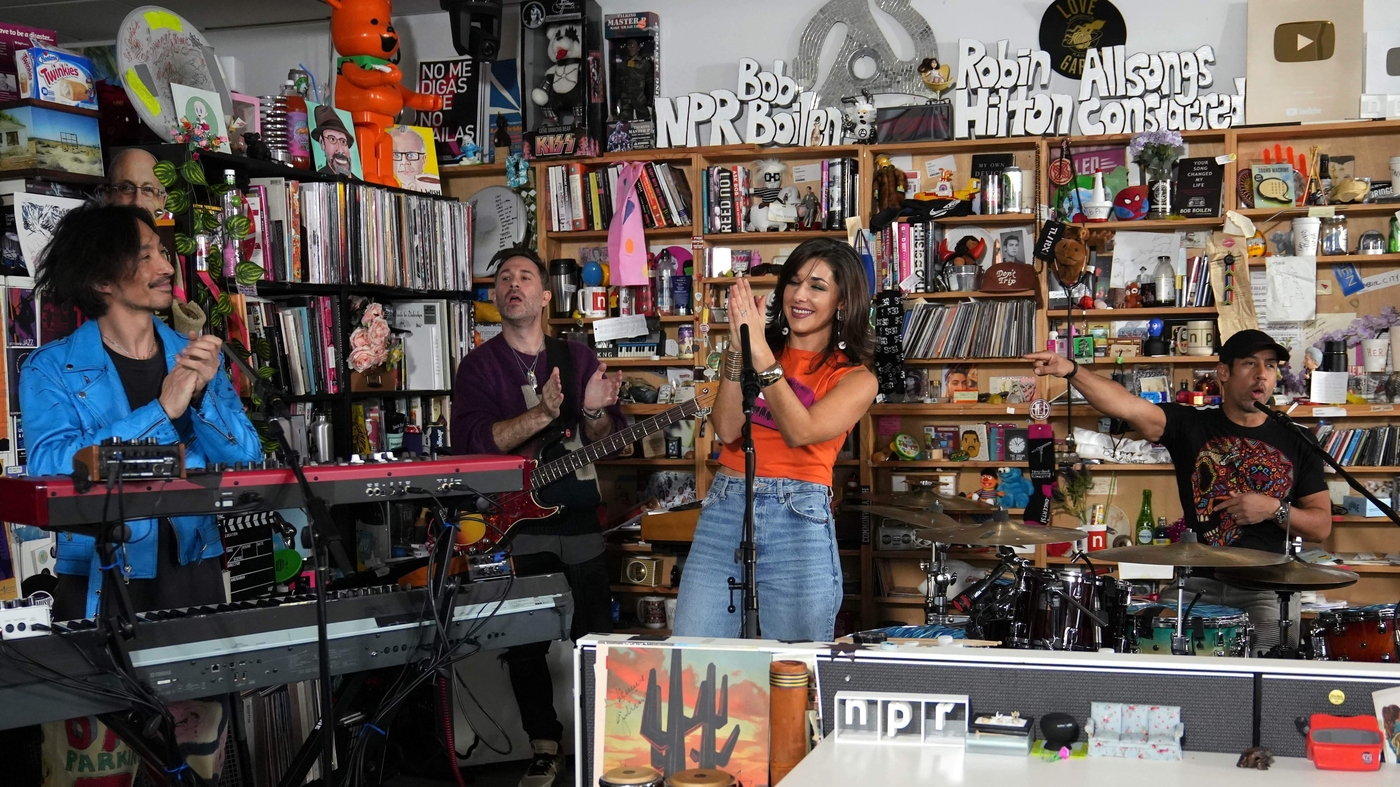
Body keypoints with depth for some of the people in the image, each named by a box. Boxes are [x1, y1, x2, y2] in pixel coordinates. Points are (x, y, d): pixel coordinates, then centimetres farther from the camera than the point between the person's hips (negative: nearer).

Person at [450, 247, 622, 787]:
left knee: (594, 634, 5)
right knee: (524, 644, 5)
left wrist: (594, 412, -18)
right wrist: (542, 415, -27)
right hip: (515, 517, -1)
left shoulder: (578, 358, 7)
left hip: (579, 515, 1)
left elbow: (609, 443, 4)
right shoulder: (479, 365, 1)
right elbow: (470, 439, -16)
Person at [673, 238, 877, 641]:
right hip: (723, 512, 2)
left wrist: (760, 351, -15)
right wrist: (739, 347, -10)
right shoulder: (757, 349, 11)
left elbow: (799, 431, -14)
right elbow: (726, 429, -4)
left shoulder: (856, 379, 5)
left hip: (799, 522, -2)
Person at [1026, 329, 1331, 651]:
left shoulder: (1295, 443, 8)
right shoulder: (1191, 425, 2)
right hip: (1199, 585, -1)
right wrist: (1072, 371, -33)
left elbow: (1322, 525, 11)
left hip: (1267, 590, 1)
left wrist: (1275, 509, -10)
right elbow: (1126, 406, -16)